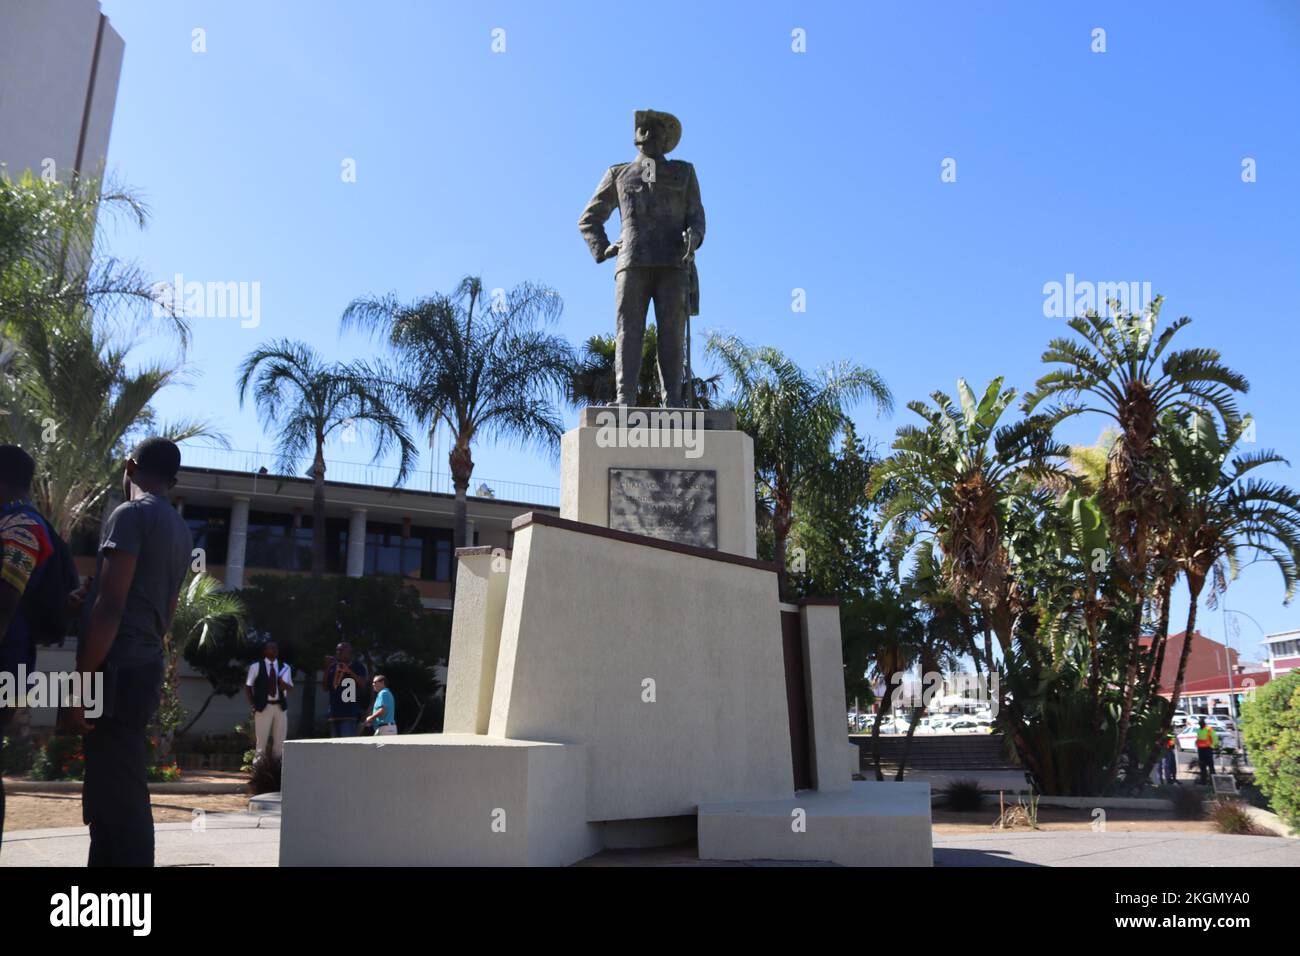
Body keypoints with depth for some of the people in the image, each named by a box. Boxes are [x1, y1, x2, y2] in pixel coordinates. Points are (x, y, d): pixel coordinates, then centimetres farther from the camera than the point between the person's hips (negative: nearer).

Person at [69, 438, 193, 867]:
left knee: (119, 802, -7)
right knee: (113, 798, 15)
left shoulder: (130, 515, -9)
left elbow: (110, 606, -17)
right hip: (145, 669, 9)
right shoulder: (181, 531, 17)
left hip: (118, 671, -8)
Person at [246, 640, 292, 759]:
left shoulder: (285, 667, 7)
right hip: (263, 707, -3)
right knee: (261, 741, 0)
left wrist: (284, 684, -23)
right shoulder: (256, 666, 0)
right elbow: (248, 686, 5)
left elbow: (289, 687, 0)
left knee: (280, 741, 6)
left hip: (280, 707, 3)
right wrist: (253, 704, -4)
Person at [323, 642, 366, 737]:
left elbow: (363, 684, -11)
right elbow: (326, 688, 11)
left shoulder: (357, 666, 3)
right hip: (334, 713, 6)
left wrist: (349, 671, -20)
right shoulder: (333, 667, 15)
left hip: (350, 713, -6)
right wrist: (327, 668, 3)